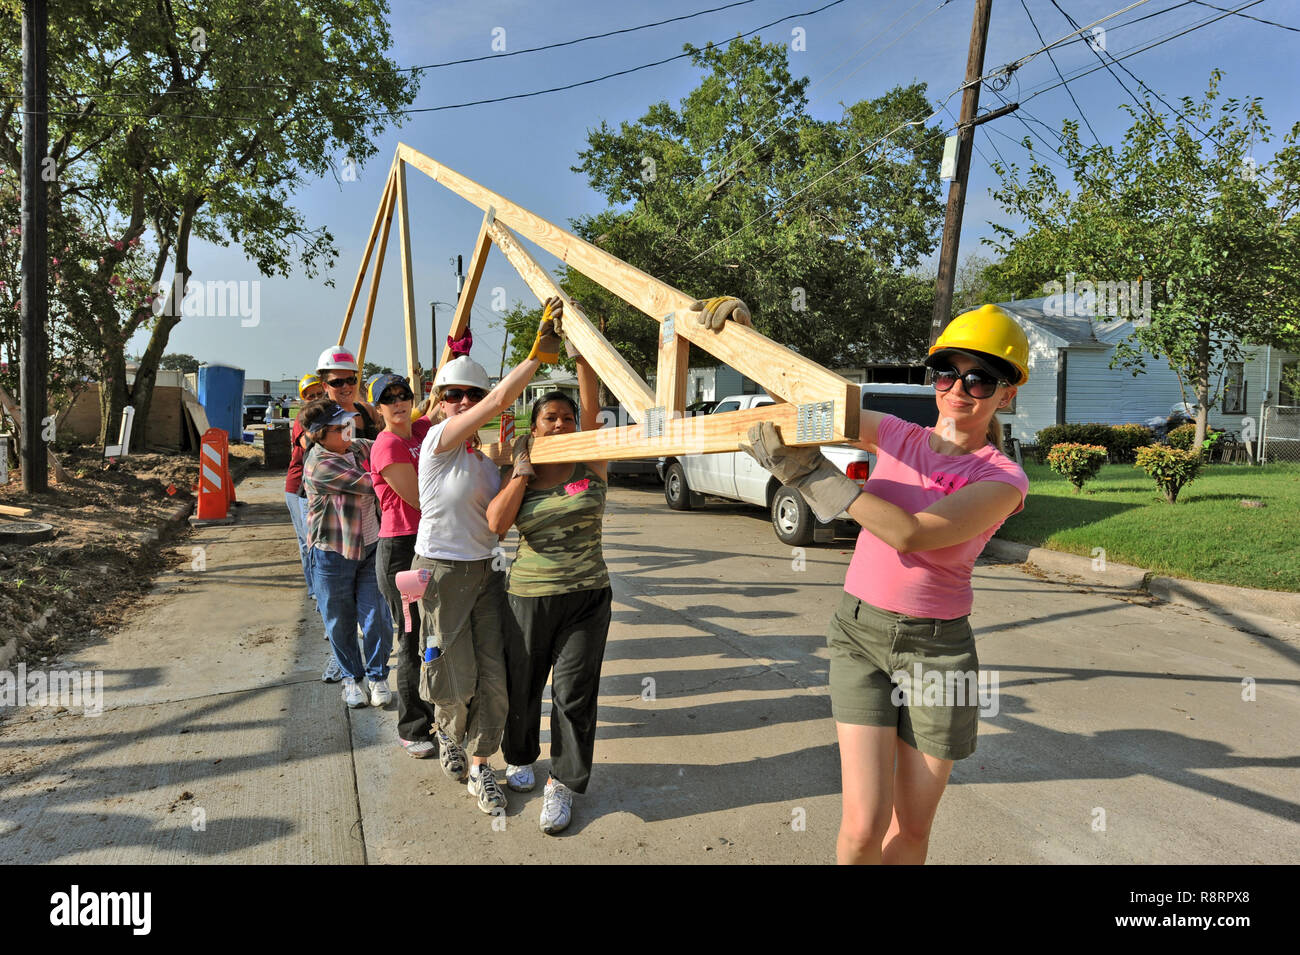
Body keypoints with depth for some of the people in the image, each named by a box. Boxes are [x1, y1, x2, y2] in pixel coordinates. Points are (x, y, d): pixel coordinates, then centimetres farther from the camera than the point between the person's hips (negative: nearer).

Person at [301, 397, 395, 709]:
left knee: (377, 617, 3)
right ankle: (352, 677, 31)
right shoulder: (319, 465, -19)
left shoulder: (360, 447, 3)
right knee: (340, 622, 11)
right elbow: (369, 485, -23)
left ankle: (378, 676, 21)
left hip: (371, 547, 4)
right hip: (334, 554, -4)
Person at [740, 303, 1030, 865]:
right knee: (863, 827, -4)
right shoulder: (897, 436, 2)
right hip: (859, 631, 1)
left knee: (912, 828, 11)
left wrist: (812, 473, -27)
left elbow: (911, 533, -24)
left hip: (936, 648, -1)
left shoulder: (1002, 479, -8)